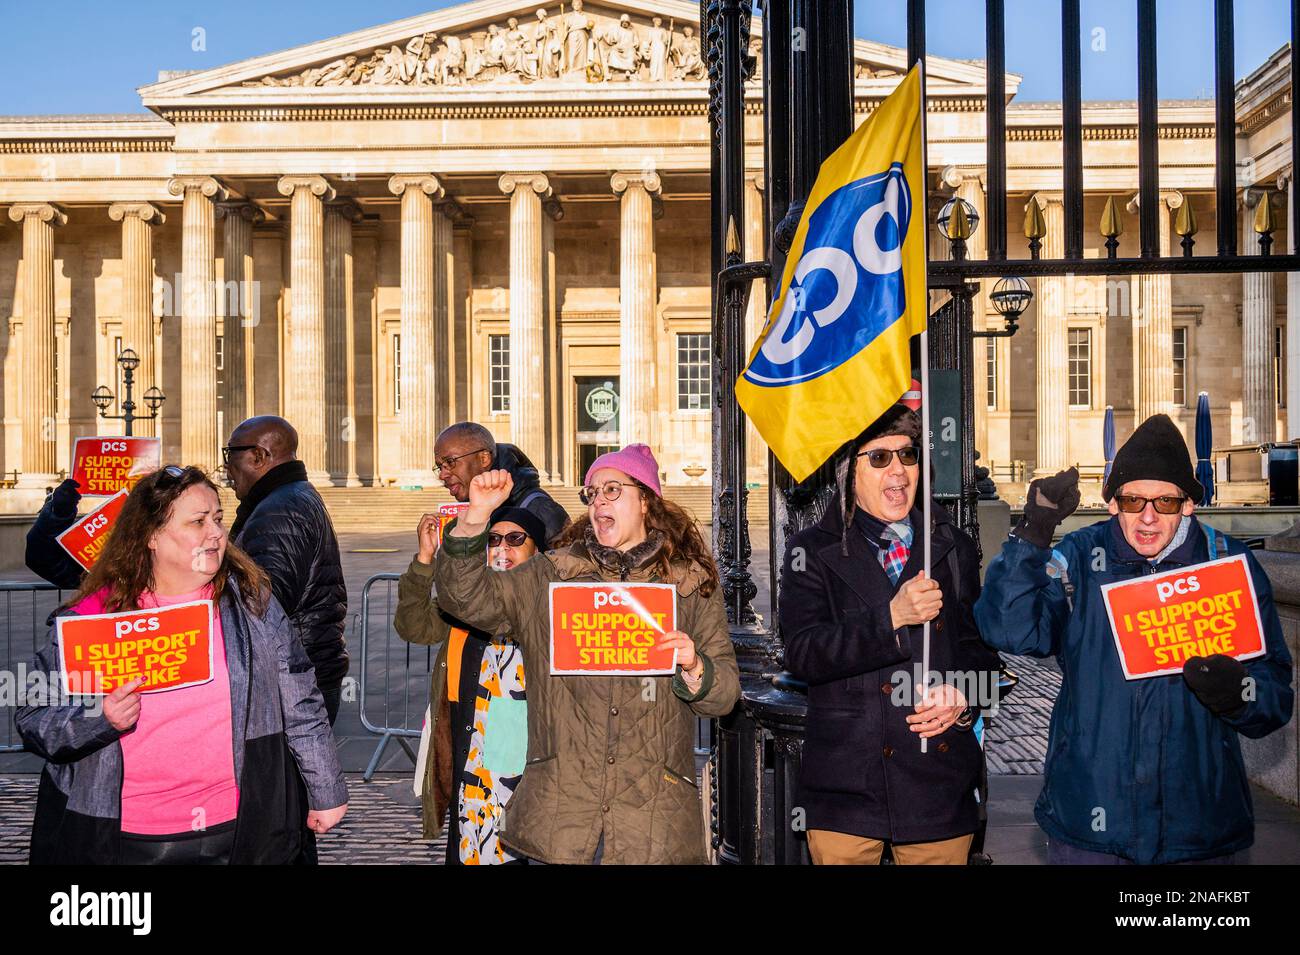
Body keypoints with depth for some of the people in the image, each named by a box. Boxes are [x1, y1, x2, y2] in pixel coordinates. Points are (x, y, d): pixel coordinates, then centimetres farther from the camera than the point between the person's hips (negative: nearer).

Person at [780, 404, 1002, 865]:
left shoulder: (953, 547, 11)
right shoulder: (813, 551, 1)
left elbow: (981, 643, 15)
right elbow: (802, 654, -11)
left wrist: (963, 697, -5)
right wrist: (891, 618, -21)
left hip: (939, 780, 3)